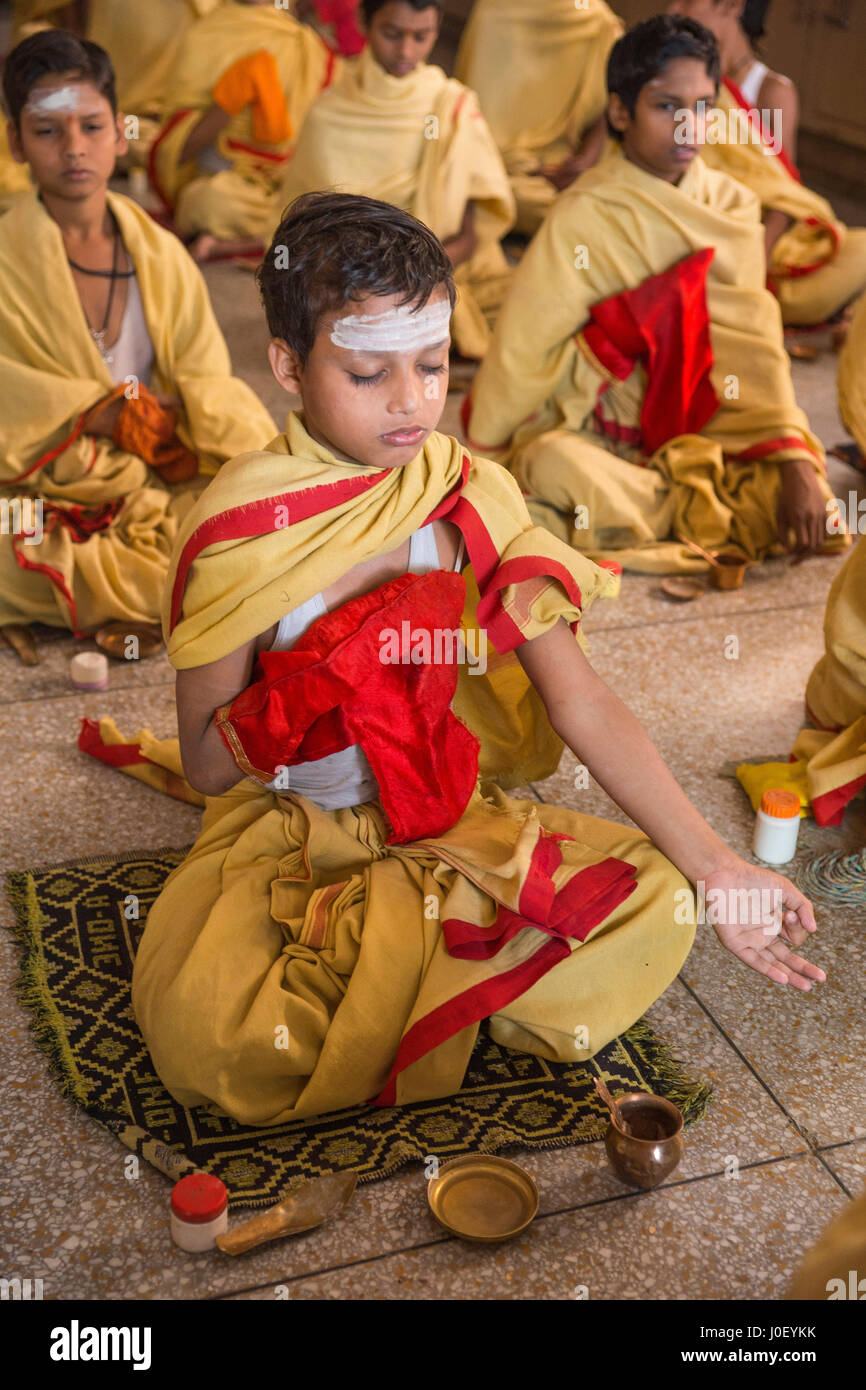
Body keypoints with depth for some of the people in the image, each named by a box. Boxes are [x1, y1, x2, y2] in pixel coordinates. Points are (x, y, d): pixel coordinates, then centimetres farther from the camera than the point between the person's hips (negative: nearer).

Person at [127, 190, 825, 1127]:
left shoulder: (472, 501, -4)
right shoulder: (238, 526, -13)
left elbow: (580, 701, -5)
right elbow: (206, 765, -10)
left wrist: (715, 870, -10)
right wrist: (335, 670, -27)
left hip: (440, 821, 4)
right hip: (278, 835, -3)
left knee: (652, 902, -18)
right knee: (203, 1027, -31)